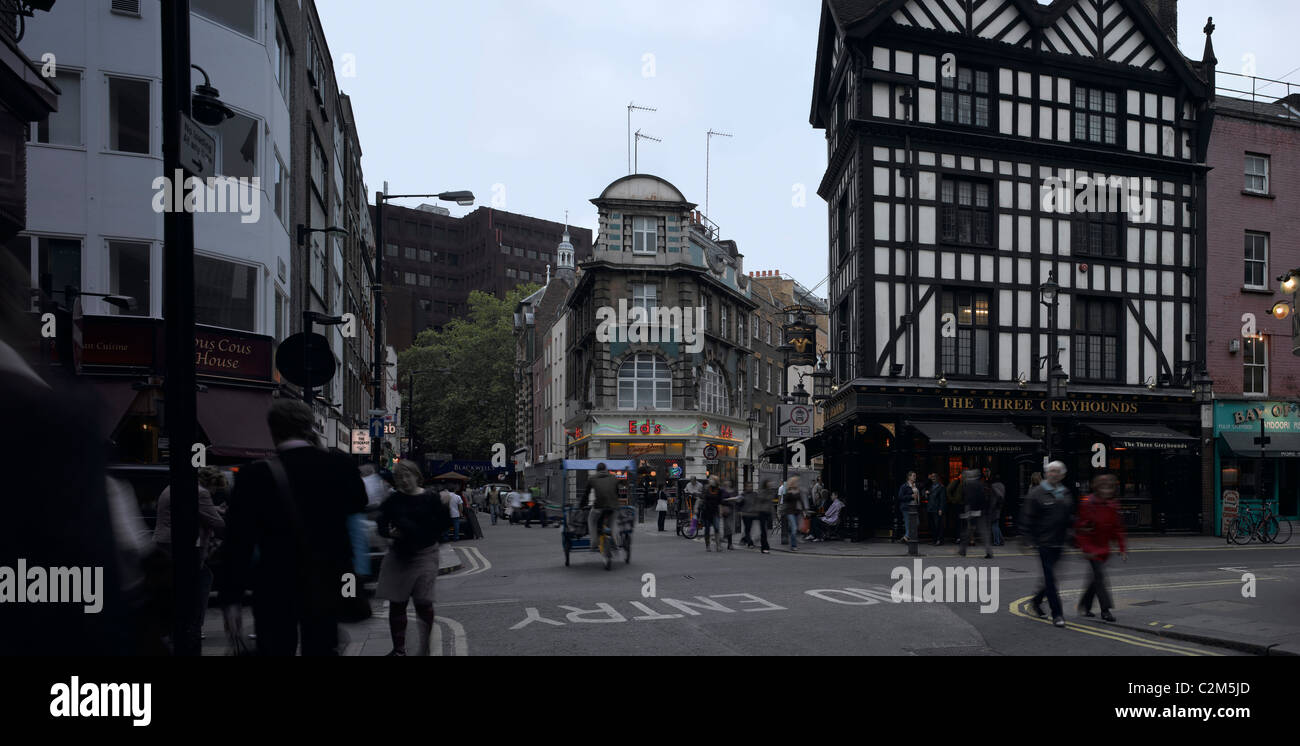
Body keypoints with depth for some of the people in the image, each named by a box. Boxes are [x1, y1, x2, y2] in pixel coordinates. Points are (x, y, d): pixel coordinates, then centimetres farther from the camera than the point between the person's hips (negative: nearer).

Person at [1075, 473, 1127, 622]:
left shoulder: (1112, 506, 5)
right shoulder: (1087, 503, -13)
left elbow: (1117, 528, 11)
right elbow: (1080, 527, -12)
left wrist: (1123, 548, 6)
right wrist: (1085, 548, -16)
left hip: (1104, 547, 6)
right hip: (1091, 546, -6)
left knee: (1097, 576, 11)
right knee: (1099, 574, -11)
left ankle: (1084, 605, 25)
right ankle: (1105, 609, -9)